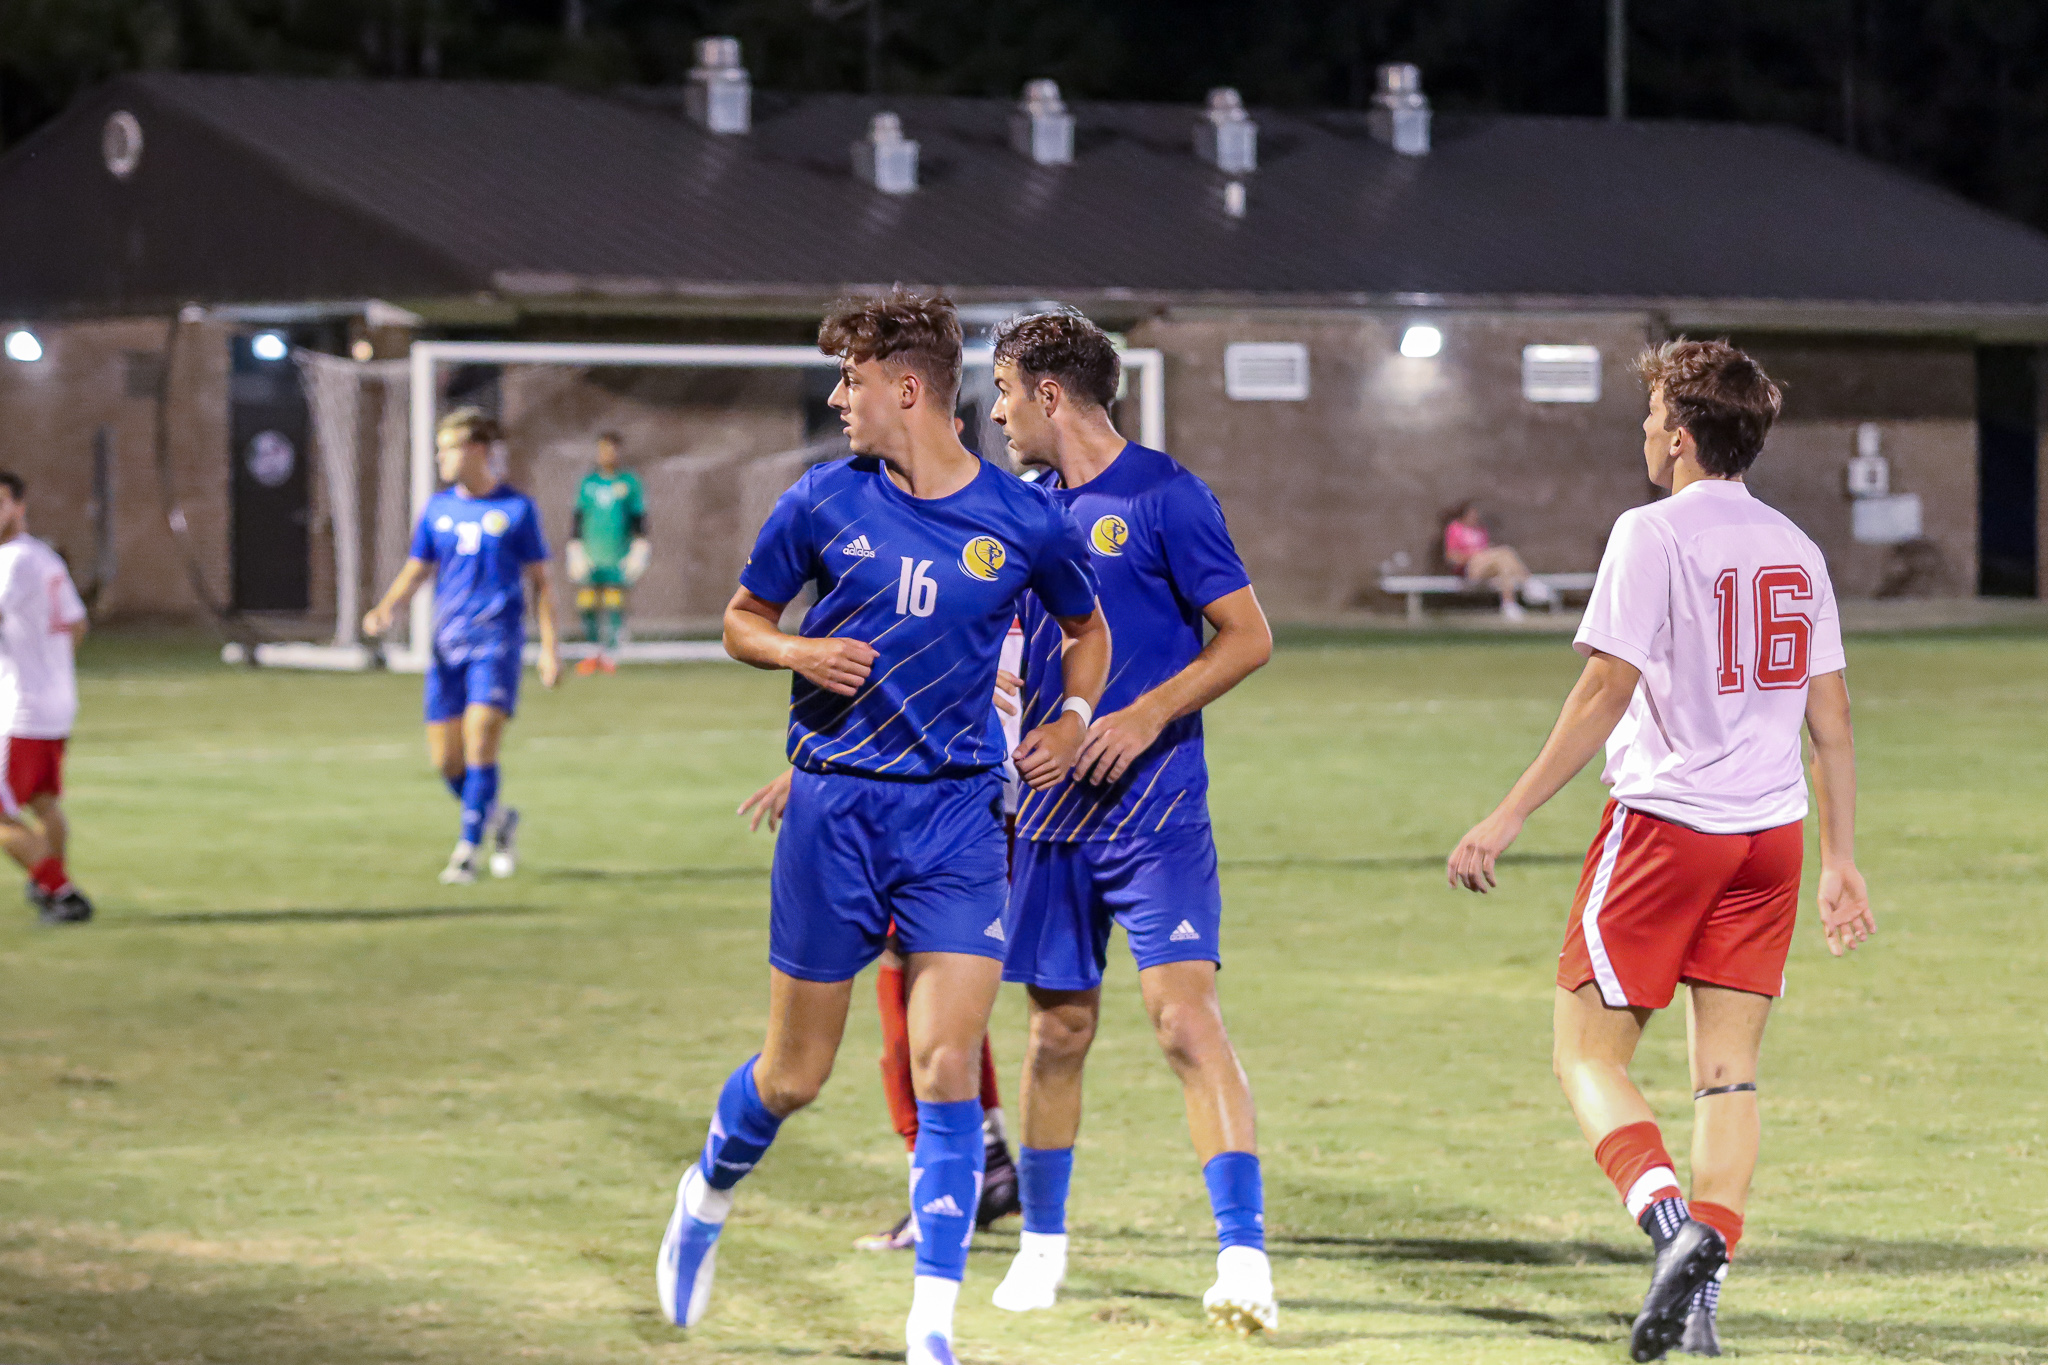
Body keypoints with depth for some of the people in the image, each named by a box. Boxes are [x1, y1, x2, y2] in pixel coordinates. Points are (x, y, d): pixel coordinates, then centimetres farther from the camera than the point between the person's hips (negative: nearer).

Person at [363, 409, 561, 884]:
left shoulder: (517, 508, 0)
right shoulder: (438, 508, 10)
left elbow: (538, 581, 4)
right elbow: (416, 571, 15)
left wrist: (549, 648, -2)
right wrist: (387, 609, -4)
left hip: (497, 640, -4)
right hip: (448, 644, 4)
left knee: (481, 741, -16)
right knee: (445, 756, 1)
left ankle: (468, 850, -8)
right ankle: (497, 818, 27)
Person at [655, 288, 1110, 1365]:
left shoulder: (1025, 521, -1)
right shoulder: (822, 501, 0)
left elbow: (1086, 629, 18)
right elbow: (742, 620, 13)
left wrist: (1073, 718, 0)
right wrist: (796, 651, -9)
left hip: (958, 812, -1)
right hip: (834, 808, 1)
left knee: (946, 1066, -11)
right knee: (793, 1077, 8)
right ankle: (707, 1196, 40)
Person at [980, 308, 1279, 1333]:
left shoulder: (1163, 497, -7)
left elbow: (1248, 637, -8)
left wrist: (1149, 714, -18)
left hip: (1155, 807, -6)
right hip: (1051, 810, 6)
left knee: (1184, 1016, -15)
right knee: (1058, 1026, 11)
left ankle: (1244, 1257, -18)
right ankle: (1041, 1240, 25)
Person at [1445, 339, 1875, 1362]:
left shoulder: (1654, 535, -9)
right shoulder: (1795, 549, 10)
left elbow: (1606, 692, -14)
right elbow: (1831, 720, 12)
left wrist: (1510, 816, -10)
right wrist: (1839, 861, 18)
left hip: (1664, 822, -6)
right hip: (1771, 829, 6)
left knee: (1587, 1055, 1)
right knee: (1728, 1068, 7)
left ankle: (1676, 1226, -22)